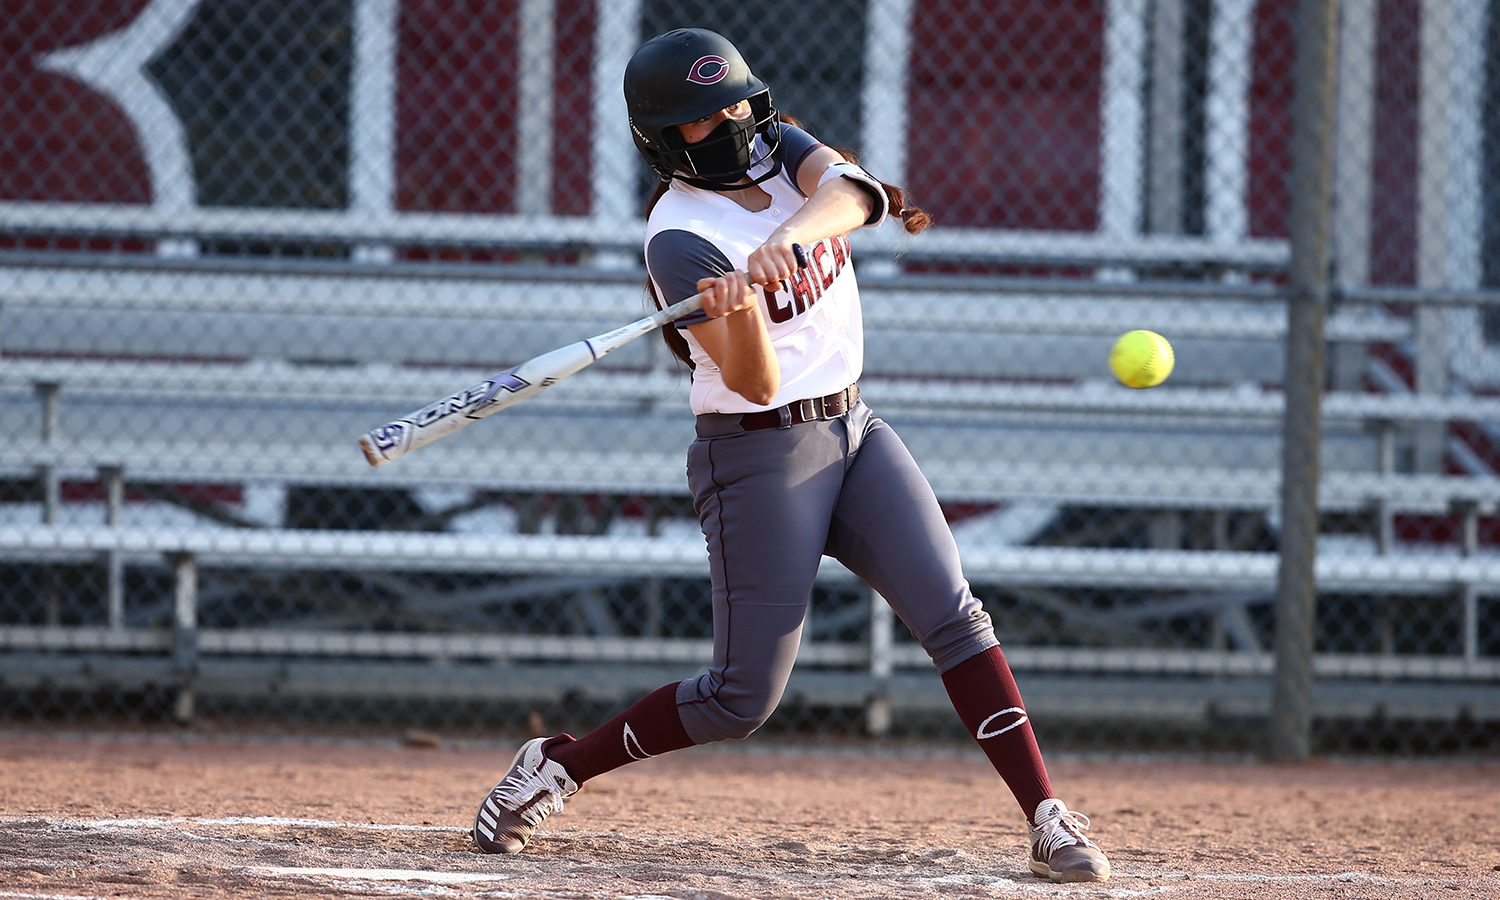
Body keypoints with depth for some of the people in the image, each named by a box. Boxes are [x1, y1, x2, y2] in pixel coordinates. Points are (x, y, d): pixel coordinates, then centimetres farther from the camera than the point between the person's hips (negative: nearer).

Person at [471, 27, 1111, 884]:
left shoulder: (778, 147, 2)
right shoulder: (680, 240, -17)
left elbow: (850, 190, -22)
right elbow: (754, 382, -27)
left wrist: (787, 236, -42)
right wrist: (740, 312, -49)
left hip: (853, 432, 6)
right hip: (761, 454, -6)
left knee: (952, 614, -9)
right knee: (743, 700, -2)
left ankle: (1049, 820, -11)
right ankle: (556, 767, 16)